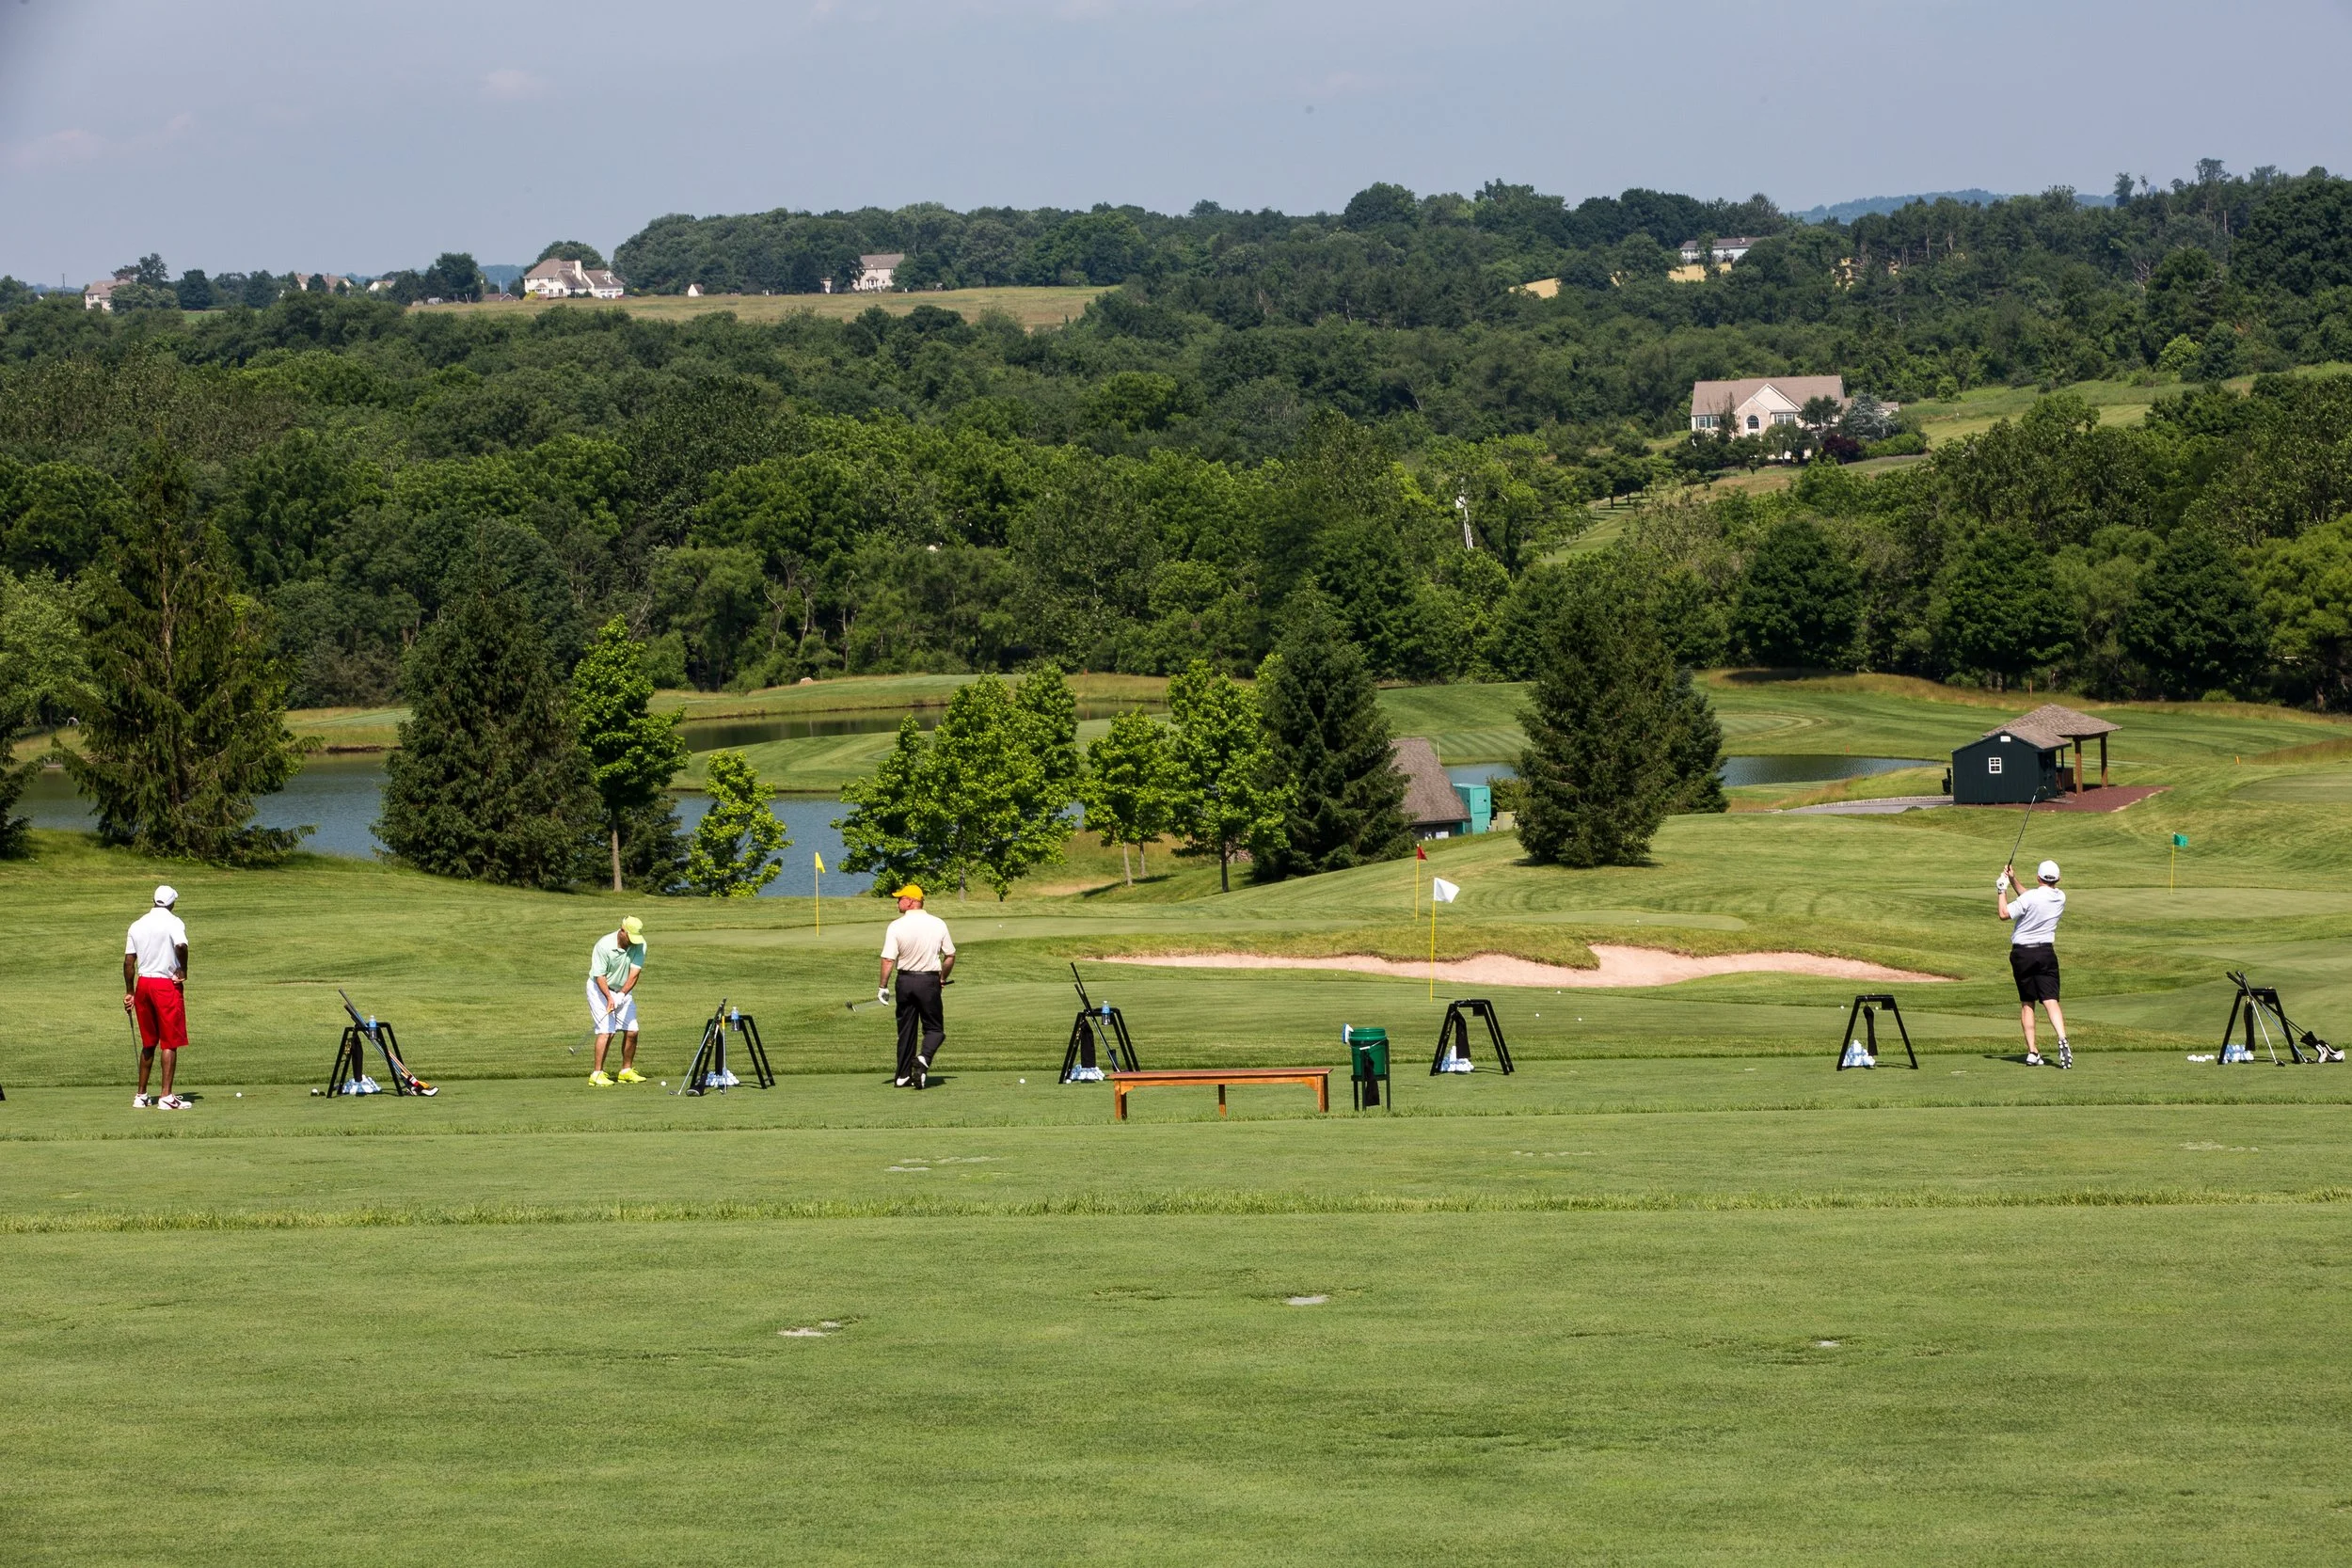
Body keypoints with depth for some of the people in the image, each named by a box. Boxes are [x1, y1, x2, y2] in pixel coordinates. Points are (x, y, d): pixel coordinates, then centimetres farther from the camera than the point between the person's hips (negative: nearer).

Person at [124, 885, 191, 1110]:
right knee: (170, 1042, -1)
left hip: (143, 984, 5)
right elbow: (181, 946, -27)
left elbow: (128, 962, 8)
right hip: (167, 985, -5)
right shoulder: (173, 922, -8)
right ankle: (166, 1096, -7)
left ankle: (141, 1095, 18)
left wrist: (129, 992, 14)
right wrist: (183, 971, -11)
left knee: (148, 1043, 16)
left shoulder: (137, 925, 9)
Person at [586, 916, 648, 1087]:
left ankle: (626, 1071, 19)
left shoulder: (639, 945, -14)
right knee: (606, 1031, -16)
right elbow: (599, 976, -23)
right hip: (601, 989, -5)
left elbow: (634, 973, -21)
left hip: (624, 991, 5)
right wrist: (609, 998, -36)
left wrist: (622, 994, -36)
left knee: (631, 1031, 2)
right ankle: (597, 1074, -15)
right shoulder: (604, 945, -25)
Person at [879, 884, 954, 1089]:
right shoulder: (938, 924, -2)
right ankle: (924, 1059, -20)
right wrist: (943, 978, 20)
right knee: (934, 1028, 7)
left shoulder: (896, 926, -9)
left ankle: (903, 1075, 14)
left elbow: (888, 959, -12)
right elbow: (950, 956, 4)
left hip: (905, 980, 0)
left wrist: (883, 987, -4)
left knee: (906, 1030, 11)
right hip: (929, 980, 0)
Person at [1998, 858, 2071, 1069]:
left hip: (2022, 953, -3)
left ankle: (2032, 1052, 3)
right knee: (2051, 1001, -6)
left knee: (2027, 1004, 7)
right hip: (2046, 952, 3)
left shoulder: (2030, 897, -16)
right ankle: (2062, 1040, -31)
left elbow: (2004, 913, -13)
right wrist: (2014, 881, 19)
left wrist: (2002, 889, -1)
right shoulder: (2060, 899, 4)